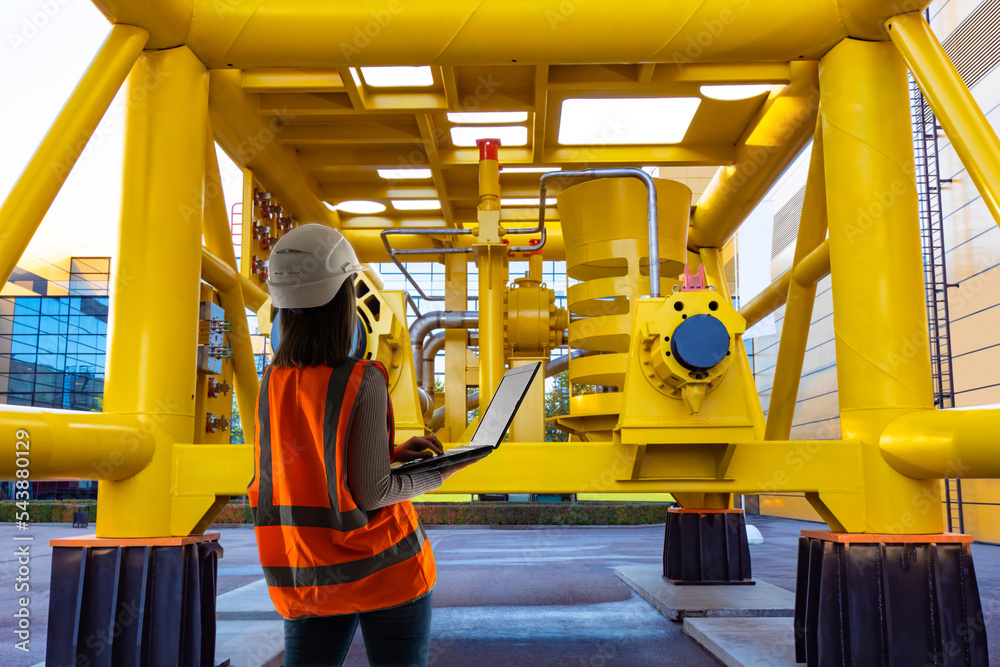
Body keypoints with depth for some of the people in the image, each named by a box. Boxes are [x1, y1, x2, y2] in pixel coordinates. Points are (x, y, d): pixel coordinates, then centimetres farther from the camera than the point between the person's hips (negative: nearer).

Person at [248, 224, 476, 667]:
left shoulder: (272, 383, -1)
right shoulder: (362, 381, -18)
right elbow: (372, 493, -16)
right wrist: (439, 475, -1)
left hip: (306, 580, 5)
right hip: (381, 570, -5)